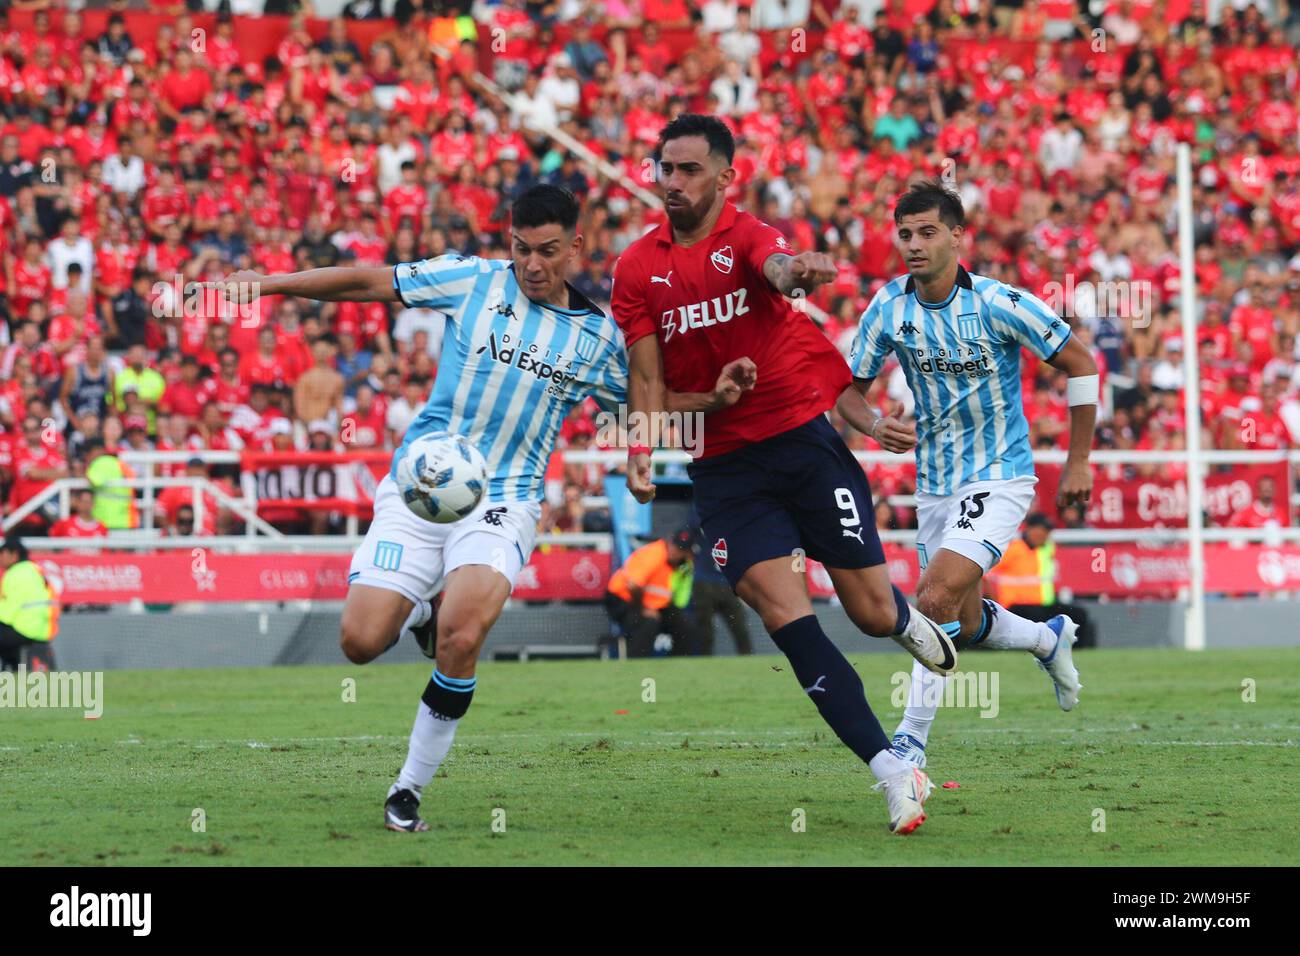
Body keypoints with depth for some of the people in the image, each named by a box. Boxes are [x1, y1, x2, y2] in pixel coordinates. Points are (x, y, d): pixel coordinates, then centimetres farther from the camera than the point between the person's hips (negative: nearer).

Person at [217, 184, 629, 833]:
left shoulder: (600, 336, 6)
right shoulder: (475, 280, 1)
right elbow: (368, 282, 6)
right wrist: (266, 282, 1)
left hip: (502, 503, -1)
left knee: (460, 636, -28)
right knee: (360, 642, -11)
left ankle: (410, 787, -11)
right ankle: (423, 609, 27)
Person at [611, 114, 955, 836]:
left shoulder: (745, 237, -5)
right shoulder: (636, 270, 5)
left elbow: (775, 265, -31)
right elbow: (648, 381, 5)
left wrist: (794, 271, -56)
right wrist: (640, 446, -15)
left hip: (803, 434, -2)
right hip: (724, 465, 2)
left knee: (873, 613, -1)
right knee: (785, 616, -15)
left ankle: (914, 625, 40)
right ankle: (893, 773, -11)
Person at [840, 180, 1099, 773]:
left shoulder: (1000, 304, -17)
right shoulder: (888, 308, -5)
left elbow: (1080, 364, -7)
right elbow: (850, 390, 5)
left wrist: (1078, 462, -5)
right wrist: (876, 426, -18)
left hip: (998, 479, -6)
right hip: (934, 484, 6)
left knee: (936, 599, -24)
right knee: (965, 626, 16)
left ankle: (912, 738, -15)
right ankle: (1050, 640, 49)